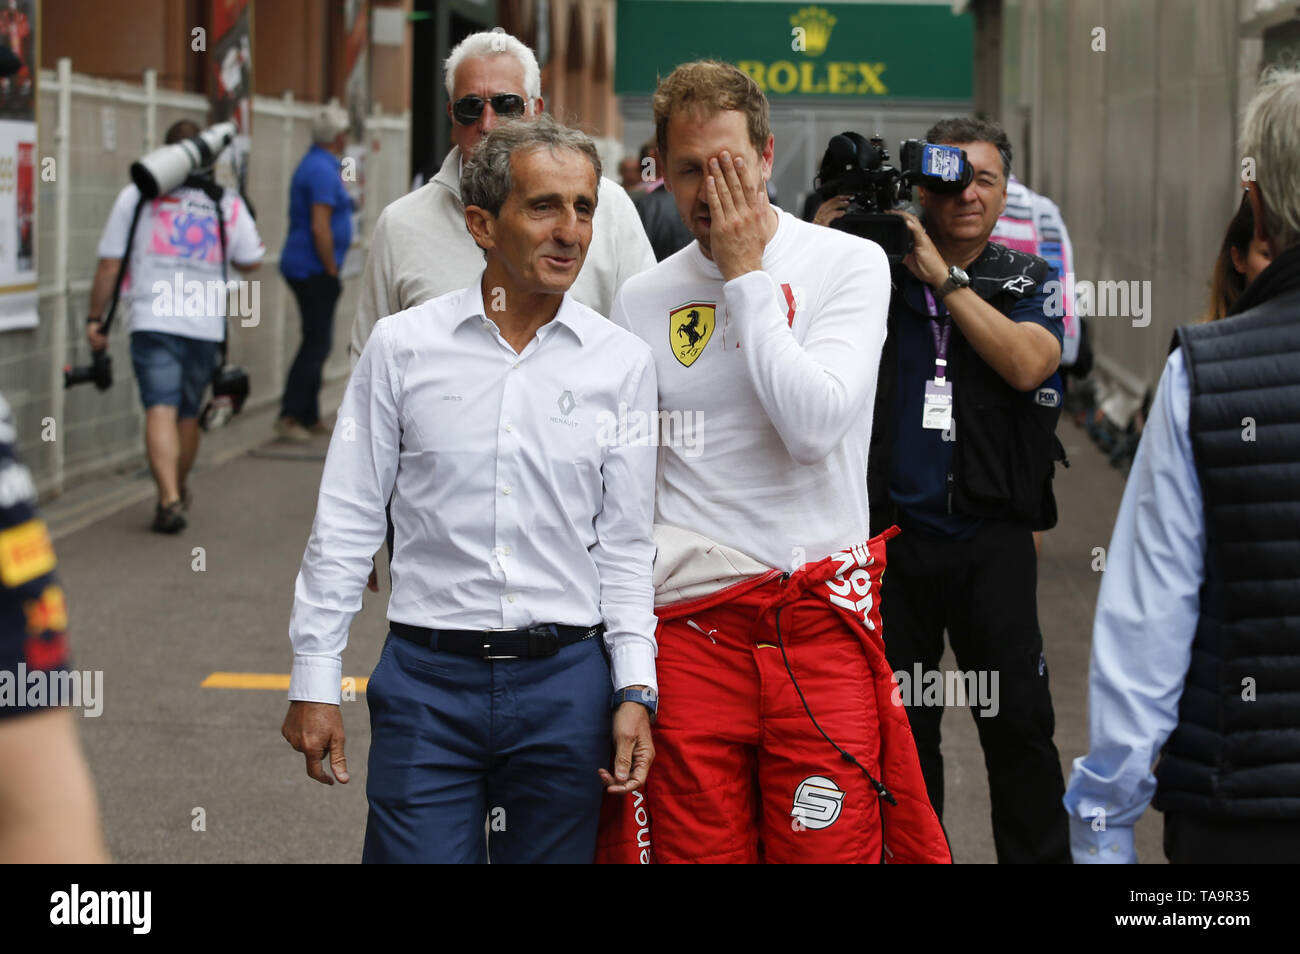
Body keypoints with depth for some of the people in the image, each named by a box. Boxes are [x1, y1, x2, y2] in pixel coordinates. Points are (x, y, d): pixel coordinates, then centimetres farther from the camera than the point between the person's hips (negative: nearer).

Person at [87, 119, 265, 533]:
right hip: (206, 324, 3)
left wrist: (96, 317, 10)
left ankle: (169, 498, -26)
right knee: (188, 413, 17)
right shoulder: (228, 203, 5)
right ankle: (178, 491, 34)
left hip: (153, 320, -2)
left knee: (160, 410, -10)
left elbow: (109, 265, 1)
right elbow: (250, 261, 14)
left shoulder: (136, 196, 1)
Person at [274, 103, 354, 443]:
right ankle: (290, 417, -9)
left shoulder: (312, 165, 16)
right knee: (316, 343, -9)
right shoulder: (323, 170, -17)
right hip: (314, 270, -11)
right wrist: (332, 272, -16)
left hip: (302, 268, 11)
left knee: (316, 343, 14)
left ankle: (309, 418, 19)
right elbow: (320, 227, -22)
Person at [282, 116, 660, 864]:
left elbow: (627, 546, 7)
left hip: (565, 683, 1)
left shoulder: (622, 362, 3)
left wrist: (636, 690, -1)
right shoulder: (402, 347, 1)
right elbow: (346, 525, 4)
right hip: (427, 677, -1)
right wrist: (315, 682, 2)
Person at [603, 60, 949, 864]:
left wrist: (744, 273, -9)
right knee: (696, 848, 4)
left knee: (829, 848, -3)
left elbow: (815, 424, -15)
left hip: (820, 617, -2)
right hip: (689, 624, 2)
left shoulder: (849, 264, 0)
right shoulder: (642, 301, 9)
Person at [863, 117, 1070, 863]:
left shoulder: (1027, 281, 7)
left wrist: (943, 276, -13)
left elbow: (1027, 363, -13)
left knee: (1019, 720, -3)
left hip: (990, 536, -1)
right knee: (899, 723, 10)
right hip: (889, 529, 1)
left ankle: (1040, 855, 7)